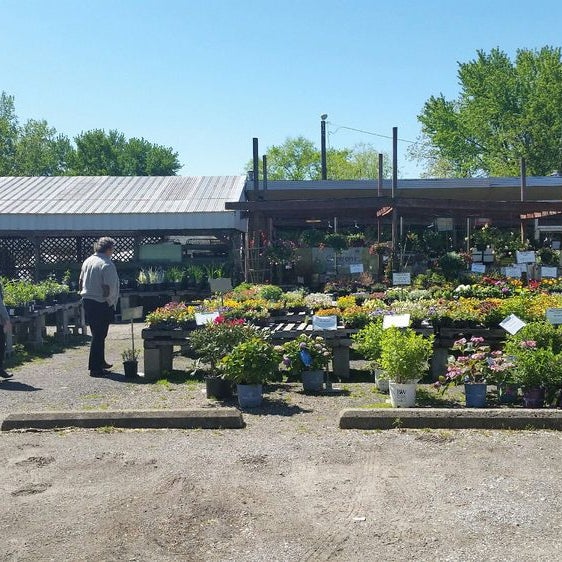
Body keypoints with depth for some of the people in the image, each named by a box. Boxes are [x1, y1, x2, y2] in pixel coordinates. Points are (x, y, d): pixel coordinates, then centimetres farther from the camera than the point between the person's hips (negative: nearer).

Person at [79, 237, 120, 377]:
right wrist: (109, 302, -8)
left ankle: (100, 362, 32)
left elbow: (80, 281, 16)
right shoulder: (107, 265, -17)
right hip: (101, 304, -9)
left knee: (97, 334, 20)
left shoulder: (87, 261, 8)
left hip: (87, 301, 9)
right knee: (99, 336, -2)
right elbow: (107, 287, -22)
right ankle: (95, 368, 1)